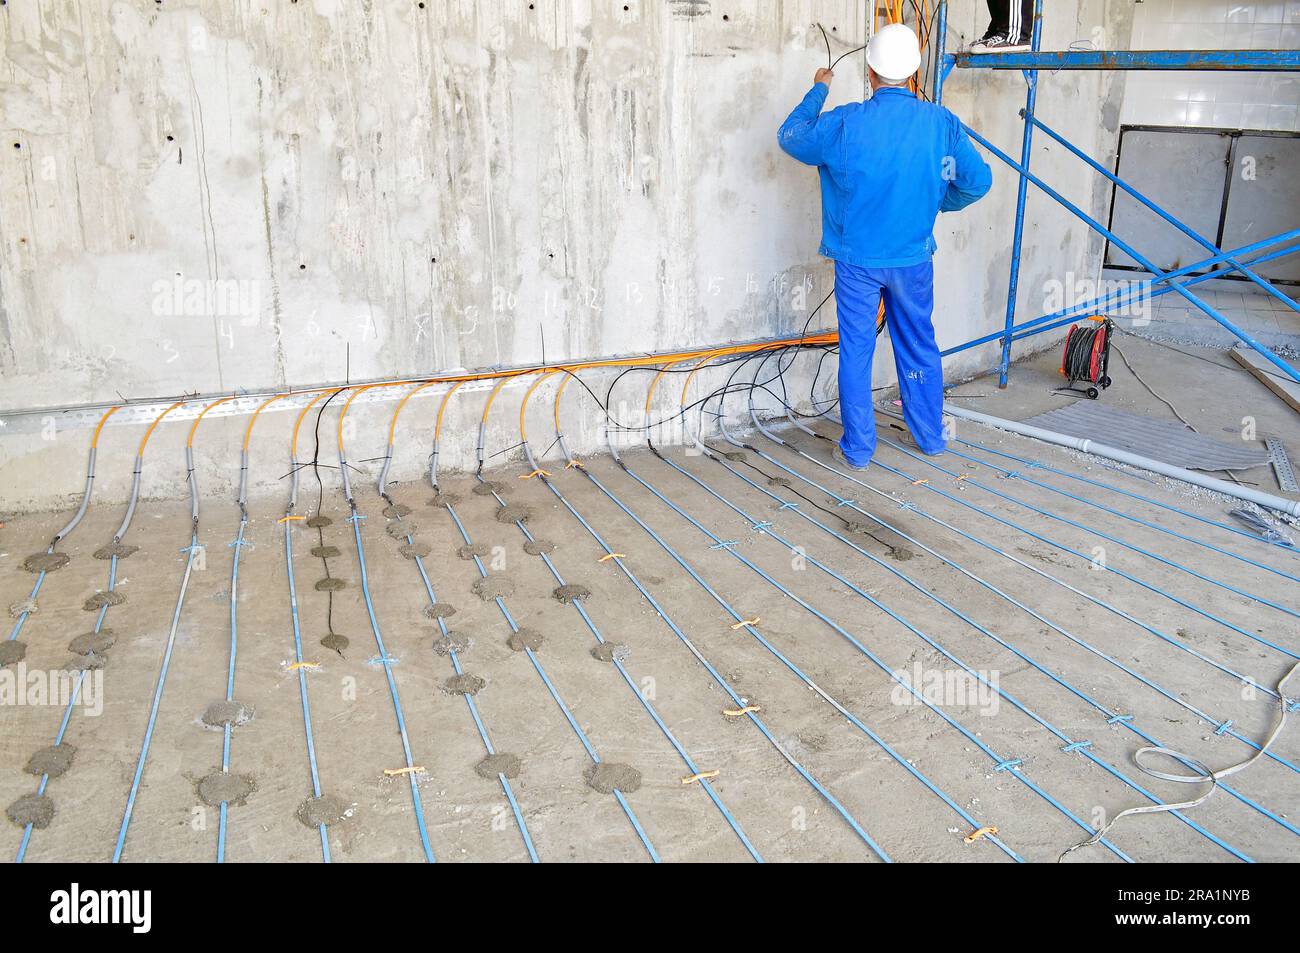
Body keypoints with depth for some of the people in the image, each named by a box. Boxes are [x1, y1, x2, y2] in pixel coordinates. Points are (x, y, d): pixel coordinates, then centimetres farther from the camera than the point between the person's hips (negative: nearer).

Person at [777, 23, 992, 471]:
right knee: (919, 346, 16)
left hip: (857, 260, -2)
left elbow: (790, 136, 5)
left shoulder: (844, 124, -13)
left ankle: (857, 448, 12)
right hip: (913, 259, 2)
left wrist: (818, 90, 19)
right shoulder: (942, 123, -7)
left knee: (856, 351, 7)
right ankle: (930, 435, 28)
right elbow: (978, 181, 0)